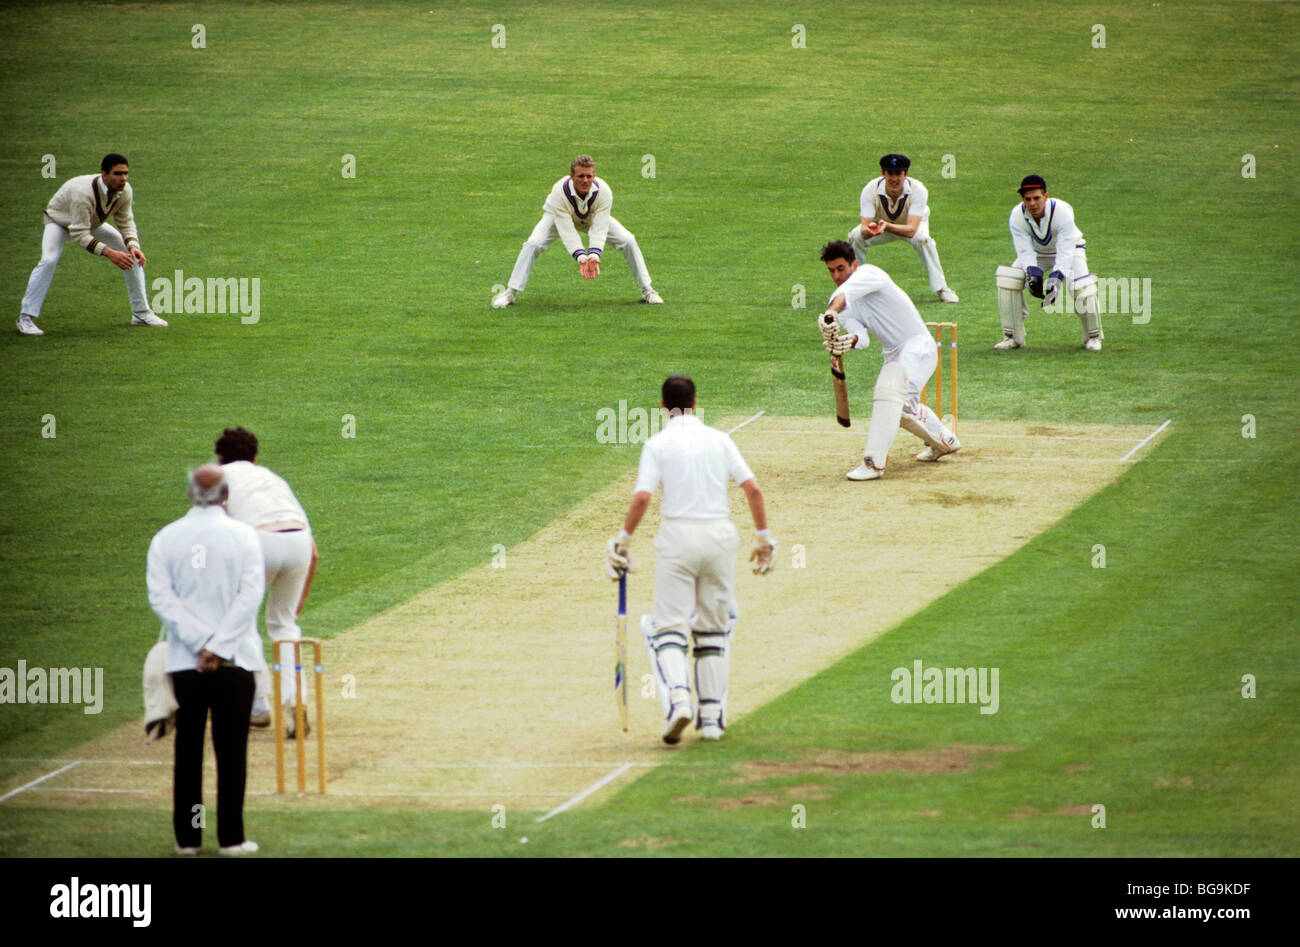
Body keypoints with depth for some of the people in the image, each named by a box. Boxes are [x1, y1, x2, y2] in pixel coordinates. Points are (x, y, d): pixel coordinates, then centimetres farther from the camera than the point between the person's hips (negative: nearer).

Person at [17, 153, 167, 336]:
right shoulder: (84, 192, -44)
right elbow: (79, 234, -42)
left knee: (132, 255, -3)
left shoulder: (124, 191, -24)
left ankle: (141, 313, 11)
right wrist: (109, 253, -51)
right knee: (49, 260, -30)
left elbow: (126, 223, -10)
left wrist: (133, 247, -30)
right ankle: (26, 318, -21)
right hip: (60, 221, -6)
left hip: (93, 223, 6)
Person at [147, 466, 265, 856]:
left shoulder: (166, 538, 4)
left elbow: (160, 596, -5)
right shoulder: (242, 535, -1)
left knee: (188, 751, 8)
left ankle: (187, 838, 8)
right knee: (231, 750, 2)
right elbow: (251, 595, -10)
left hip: (185, 662, 2)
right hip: (235, 661, -2)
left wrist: (201, 642, -10)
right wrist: (218, 646, -12)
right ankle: (230, 838, 1)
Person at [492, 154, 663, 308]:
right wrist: (581, 257, -52)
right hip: (557, 217, -2)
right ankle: (510, 293, -14)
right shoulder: (559, 192, -39)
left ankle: (646, 290, 5)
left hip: (592, 218, 2)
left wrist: (594, 256, -52)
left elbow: (599, 230, -36)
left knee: (628, 241, -12)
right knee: (533, 244, -26)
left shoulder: (603, 191, -33)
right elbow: (567, 231, -40)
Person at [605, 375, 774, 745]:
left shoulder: (659, 444, -1)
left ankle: (677, 700, -26)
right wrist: (764, 537, 11)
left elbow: (642, 497, -11)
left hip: (678, 534, -3)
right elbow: (752, 488, 3)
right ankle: (712, 716, 12)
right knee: (713, 629, 13)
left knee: (669, 627, -2)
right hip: (721, 534, 3)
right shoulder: (719, 440, 8)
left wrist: (623, 539, -1)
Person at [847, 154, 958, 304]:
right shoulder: (871, 190, -32)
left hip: (911, 225, -2)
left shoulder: (918, 190, -36)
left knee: (922, 239, -35)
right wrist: (869, 230, -63)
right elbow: (865, 228, -37)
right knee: (855, 237, -25)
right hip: (881, 223, 2)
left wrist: (886, 226, -63)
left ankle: (941, 288, -20)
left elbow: (911, 230, -45)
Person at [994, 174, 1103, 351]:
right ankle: (1012, 337, -5)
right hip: (1036, 253, 3)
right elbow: (1025, 252, -24)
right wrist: (1033, 273, -43)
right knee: (1007, 279, -19)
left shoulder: (1062, 212, -35)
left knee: (1081, 285, -28)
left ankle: (1093, 336, -5)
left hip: (1069, 250, -3)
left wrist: (1056, 278, -50)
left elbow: (1065, 253, -36)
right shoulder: (1017, 215, -25)